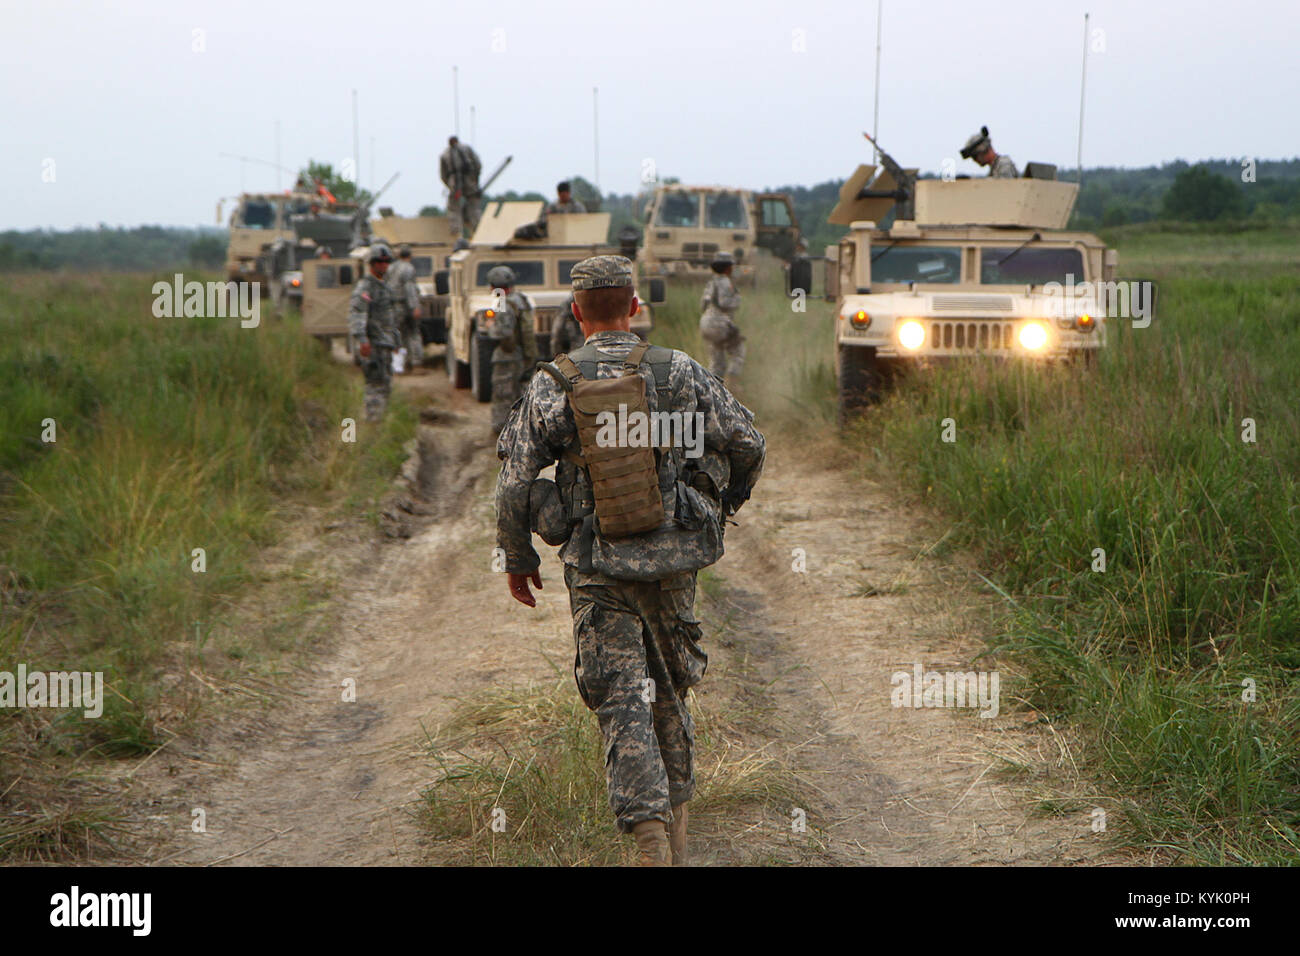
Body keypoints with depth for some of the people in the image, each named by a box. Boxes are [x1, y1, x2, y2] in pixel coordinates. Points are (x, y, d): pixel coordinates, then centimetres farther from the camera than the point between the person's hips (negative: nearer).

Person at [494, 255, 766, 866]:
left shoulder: (551, 386, -5)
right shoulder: (680, 372, -2)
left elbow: (514, 482, -4)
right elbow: (747, 442, 2)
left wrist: (517, 557, 11)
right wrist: (724, 501, 22)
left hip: (596, 567, -2)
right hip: (673, 561, 2)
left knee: (624, 704, 1)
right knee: (670, 691, 19)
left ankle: (650, 841, -12)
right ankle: (675, 832, 30)